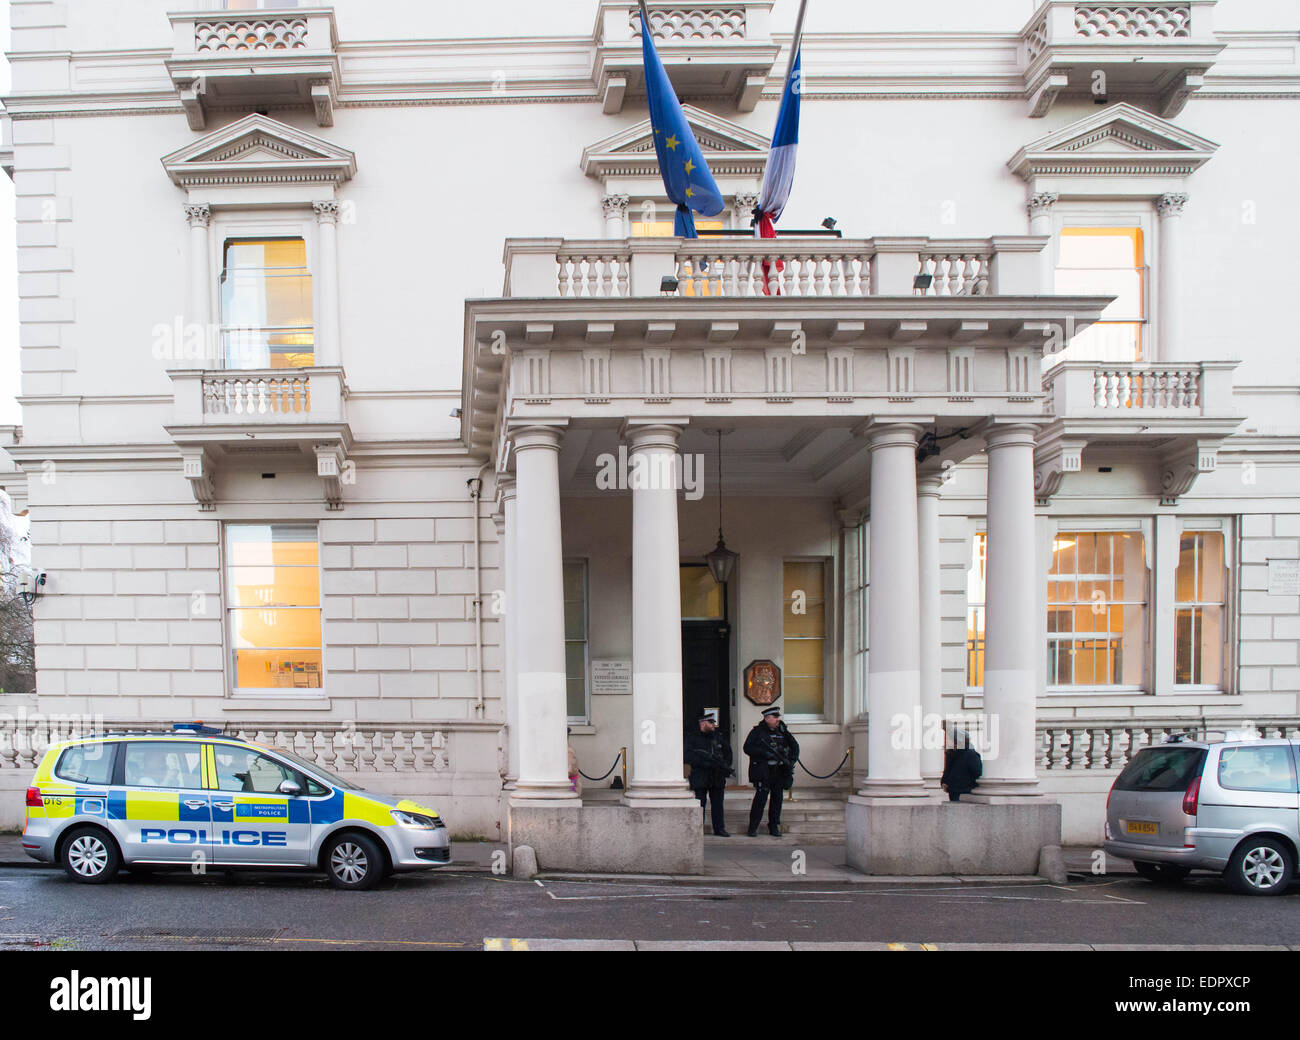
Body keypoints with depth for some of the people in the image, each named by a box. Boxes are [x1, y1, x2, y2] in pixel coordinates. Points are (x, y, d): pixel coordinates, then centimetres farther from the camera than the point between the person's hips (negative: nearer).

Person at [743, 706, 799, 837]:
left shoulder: (782, 731, 11)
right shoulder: (757, 732, -1)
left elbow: (795, 746, 20)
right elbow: (747, 748, -8)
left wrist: (791, 761, 5)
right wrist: (764, 753, -18)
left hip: (780, 771, 5)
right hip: (763, 771, -5)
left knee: (777, 797, 6)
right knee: (761, 797, -10)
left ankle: (774, 826, 16)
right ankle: (753, 827, -2)